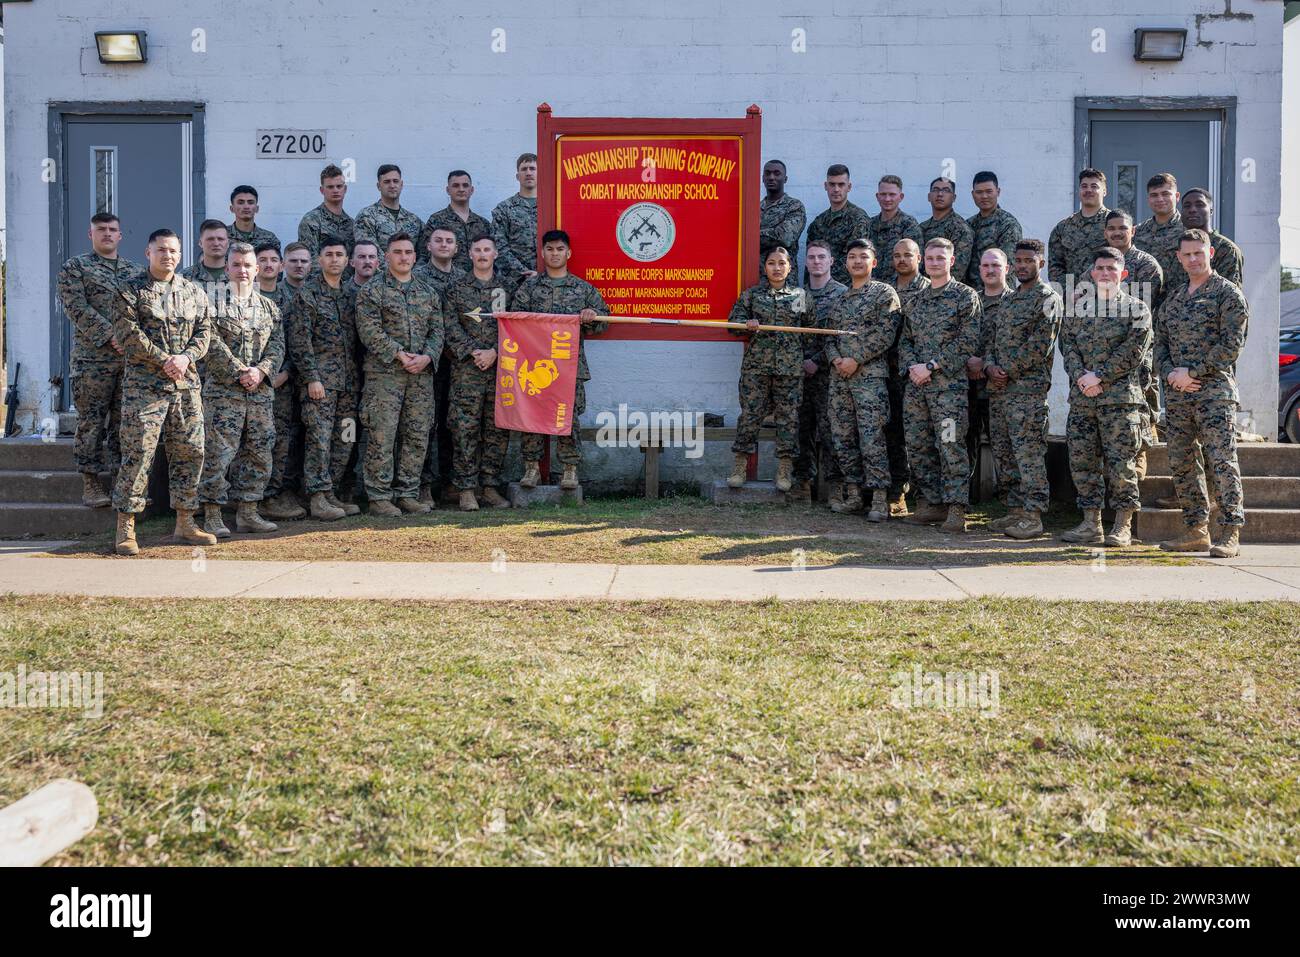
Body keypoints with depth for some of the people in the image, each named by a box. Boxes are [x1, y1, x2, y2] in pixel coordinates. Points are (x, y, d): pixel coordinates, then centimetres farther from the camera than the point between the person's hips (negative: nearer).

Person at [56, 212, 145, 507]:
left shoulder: (137, 271, 17)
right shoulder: (74, 267, 5)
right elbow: (77, 308, -7)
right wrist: (111, 336, -16)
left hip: (134, 357, 3)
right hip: (93, 357, -3)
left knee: (126, 421, 5)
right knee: (91, 421, -1)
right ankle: (90, 483, 4)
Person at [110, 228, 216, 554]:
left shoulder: (194, 292, 14)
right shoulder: (130, 290, 1)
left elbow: (204, 332, 9)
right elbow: (128, 335, -8)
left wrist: (185, 357, -9)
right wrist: (164, 360, -14)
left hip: (187, 384, 5)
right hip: (144, 384, -5)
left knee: (190, 452, 6)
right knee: (137, 453, -7)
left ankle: (185, 522, 17)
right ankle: (125, 528, -2)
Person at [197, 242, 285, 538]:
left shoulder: (268, 306, 15)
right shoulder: (214, 302, 0)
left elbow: (278, 345, 7)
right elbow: (213, 344, -9)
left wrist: (261, 371, -10)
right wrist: (240, 372, -14)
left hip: (261, 391, 5)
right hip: (222, 391, -5)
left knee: (259, 453, 8)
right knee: (218, 453, -5)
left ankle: (248, 512, 18)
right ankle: (212, 516, 2)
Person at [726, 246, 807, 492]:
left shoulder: (801, 296, 10)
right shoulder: (751, 294, 8)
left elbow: (812, 328, 16)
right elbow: (733, 322, 8)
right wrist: (747, 324, -13)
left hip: (790, 367, 1)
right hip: (756, 365, -1)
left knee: (788, 415, 2)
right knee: (750, 413, -2)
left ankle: (785, 470, 9)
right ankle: (740, 465, 6)